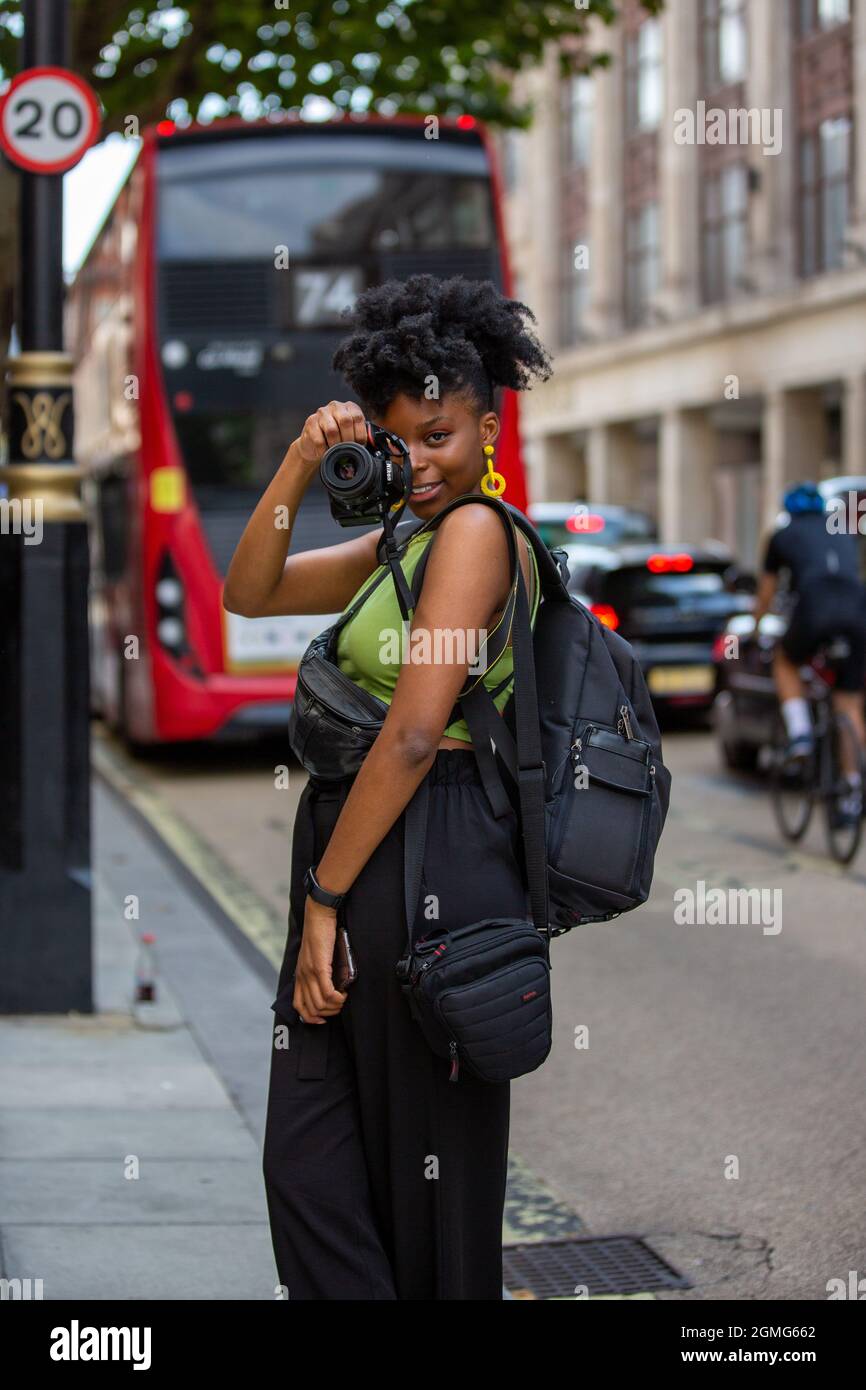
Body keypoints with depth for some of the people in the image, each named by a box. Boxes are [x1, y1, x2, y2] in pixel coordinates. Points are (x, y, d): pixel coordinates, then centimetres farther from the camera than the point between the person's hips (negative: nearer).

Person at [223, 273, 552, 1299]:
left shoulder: (477, 532, -12)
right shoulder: (401, 543, 17)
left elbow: (413, 735, -18)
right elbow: (250, 592, 18)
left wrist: (325, 896, -15)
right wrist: (300, 465, 3)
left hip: (422, 864, -9)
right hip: (362, 857, 9)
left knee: (426, 1167, 3)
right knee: (307, 1160, 9)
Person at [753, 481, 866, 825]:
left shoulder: (782, 536, 24)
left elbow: (765, 594, 33)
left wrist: (754, 629, 50)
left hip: (813, 609, -3)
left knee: (785, 662, 29)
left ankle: (799, 732, 9)